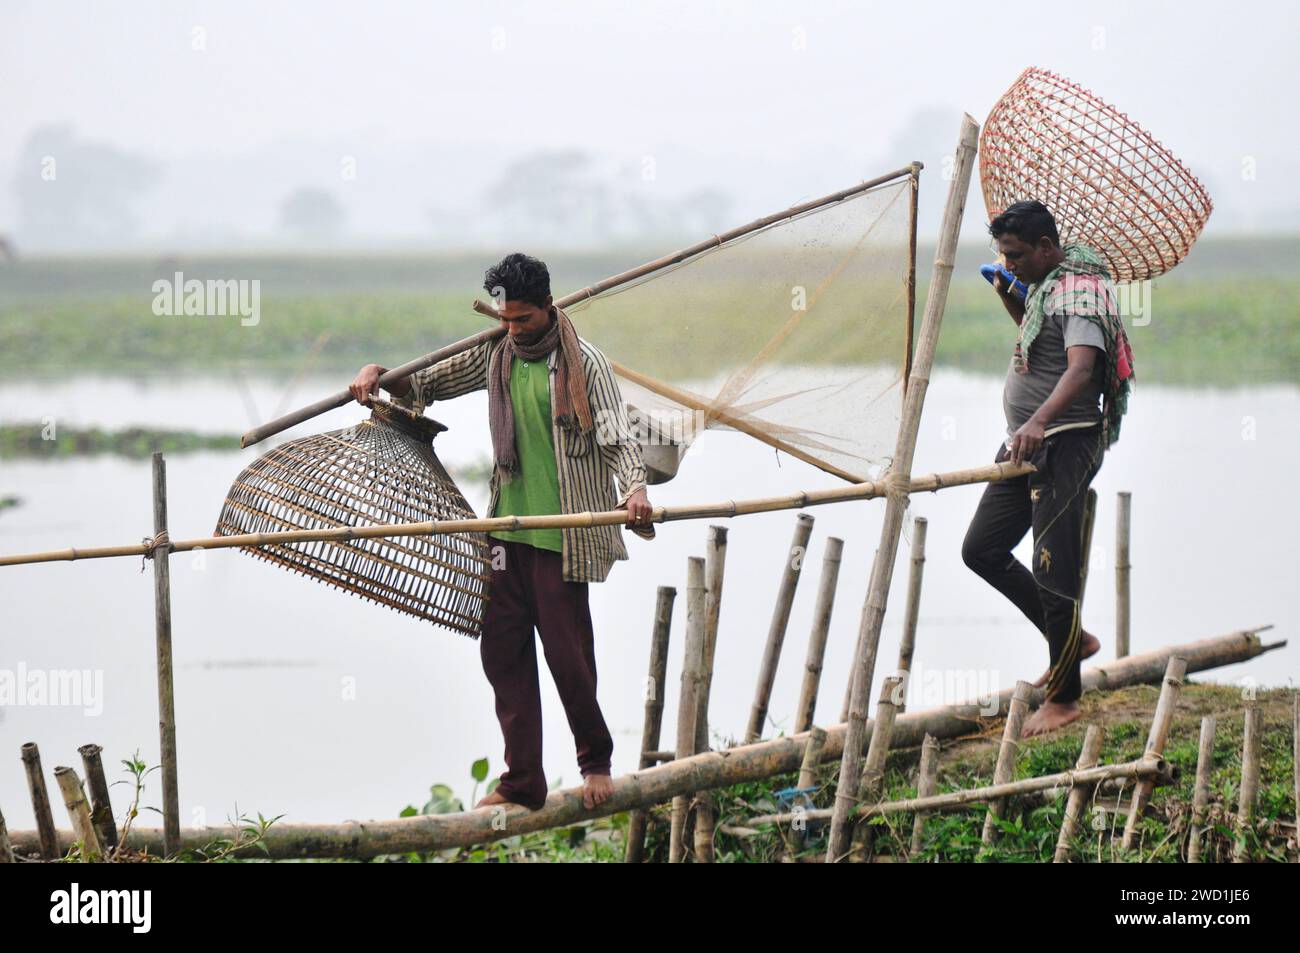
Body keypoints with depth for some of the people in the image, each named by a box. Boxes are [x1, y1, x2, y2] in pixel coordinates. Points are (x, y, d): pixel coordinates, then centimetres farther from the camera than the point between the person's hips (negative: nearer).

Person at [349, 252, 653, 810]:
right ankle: (523, 782, 8)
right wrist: (380, 376, 2)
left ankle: (596, 762, 22)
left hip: (562, 536, -6)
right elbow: (428, 384, 21)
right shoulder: (496, 355, 10)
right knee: (502, 651, 3)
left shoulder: (583, 362, -6)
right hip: (506, 529, 6)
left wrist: (635, 488, -31)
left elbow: (616, 438, -12)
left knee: (566, 652, -1)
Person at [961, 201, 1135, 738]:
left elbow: (1081, 367, -32)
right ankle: (1072, 638, 22)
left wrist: (1039, 422, -47)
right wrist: (1010, 301, 15)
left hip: (1064, 446, -10)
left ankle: (1063, 699, 1)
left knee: (1053, 570, -8)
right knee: (982, 551, 13)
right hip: (1026, 443, 10)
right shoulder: (1045, 285, 13)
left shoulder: (1079, 291, -17)